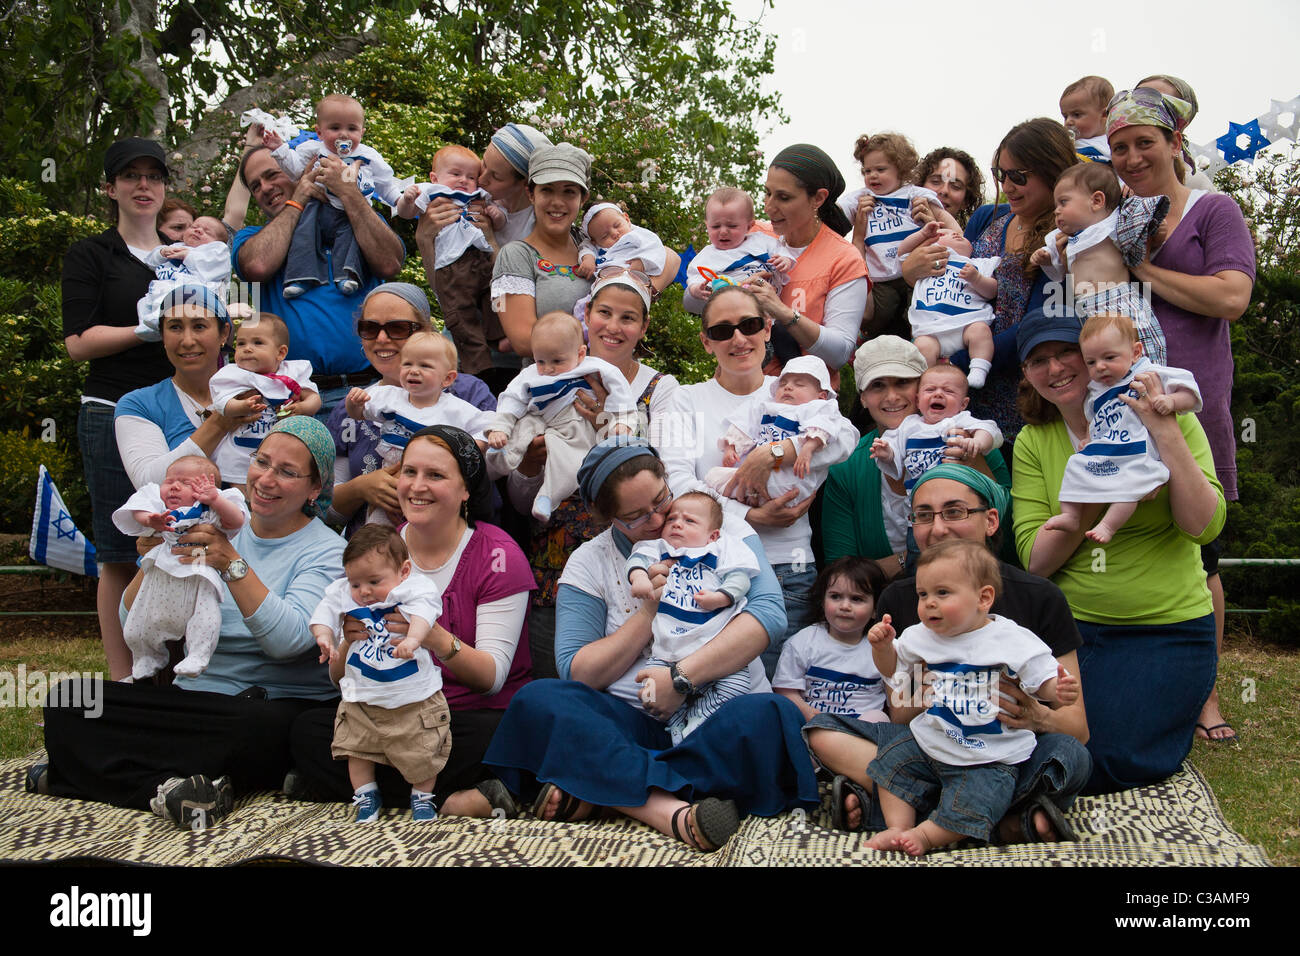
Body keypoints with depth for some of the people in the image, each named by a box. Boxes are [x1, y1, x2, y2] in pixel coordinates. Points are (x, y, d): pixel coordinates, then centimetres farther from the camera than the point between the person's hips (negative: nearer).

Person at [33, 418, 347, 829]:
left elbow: (288, 641, -19)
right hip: (193, 697, 4)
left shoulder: (326, 551, -1)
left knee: (264, 730, -39)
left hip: (278, 704, -4)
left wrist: (233, 564, -27)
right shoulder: (215, 530, 11)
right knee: (67, 703, -17)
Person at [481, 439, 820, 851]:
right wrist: (651, 610, -9)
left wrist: (682, 677, -20)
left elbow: (769, 611, -12)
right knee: (537, 701, -25)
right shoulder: (590, 563, 8)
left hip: (719, 716, 0)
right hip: (633, 722, 1)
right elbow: (578, 675, 0)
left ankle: (604, 792, -25)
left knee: (773, 716, -35)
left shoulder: (725, 531, 6)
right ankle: (670, 808, -36)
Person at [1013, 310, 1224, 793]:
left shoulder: (1167, 417, -6)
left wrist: (1165, 434, -24)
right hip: (1071, 623, 3)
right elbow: (1035, 561, -8)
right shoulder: (1034, 443, 0)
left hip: (1167, 628, -2)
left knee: (1106, 767, -15)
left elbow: (1203, 526, -17)